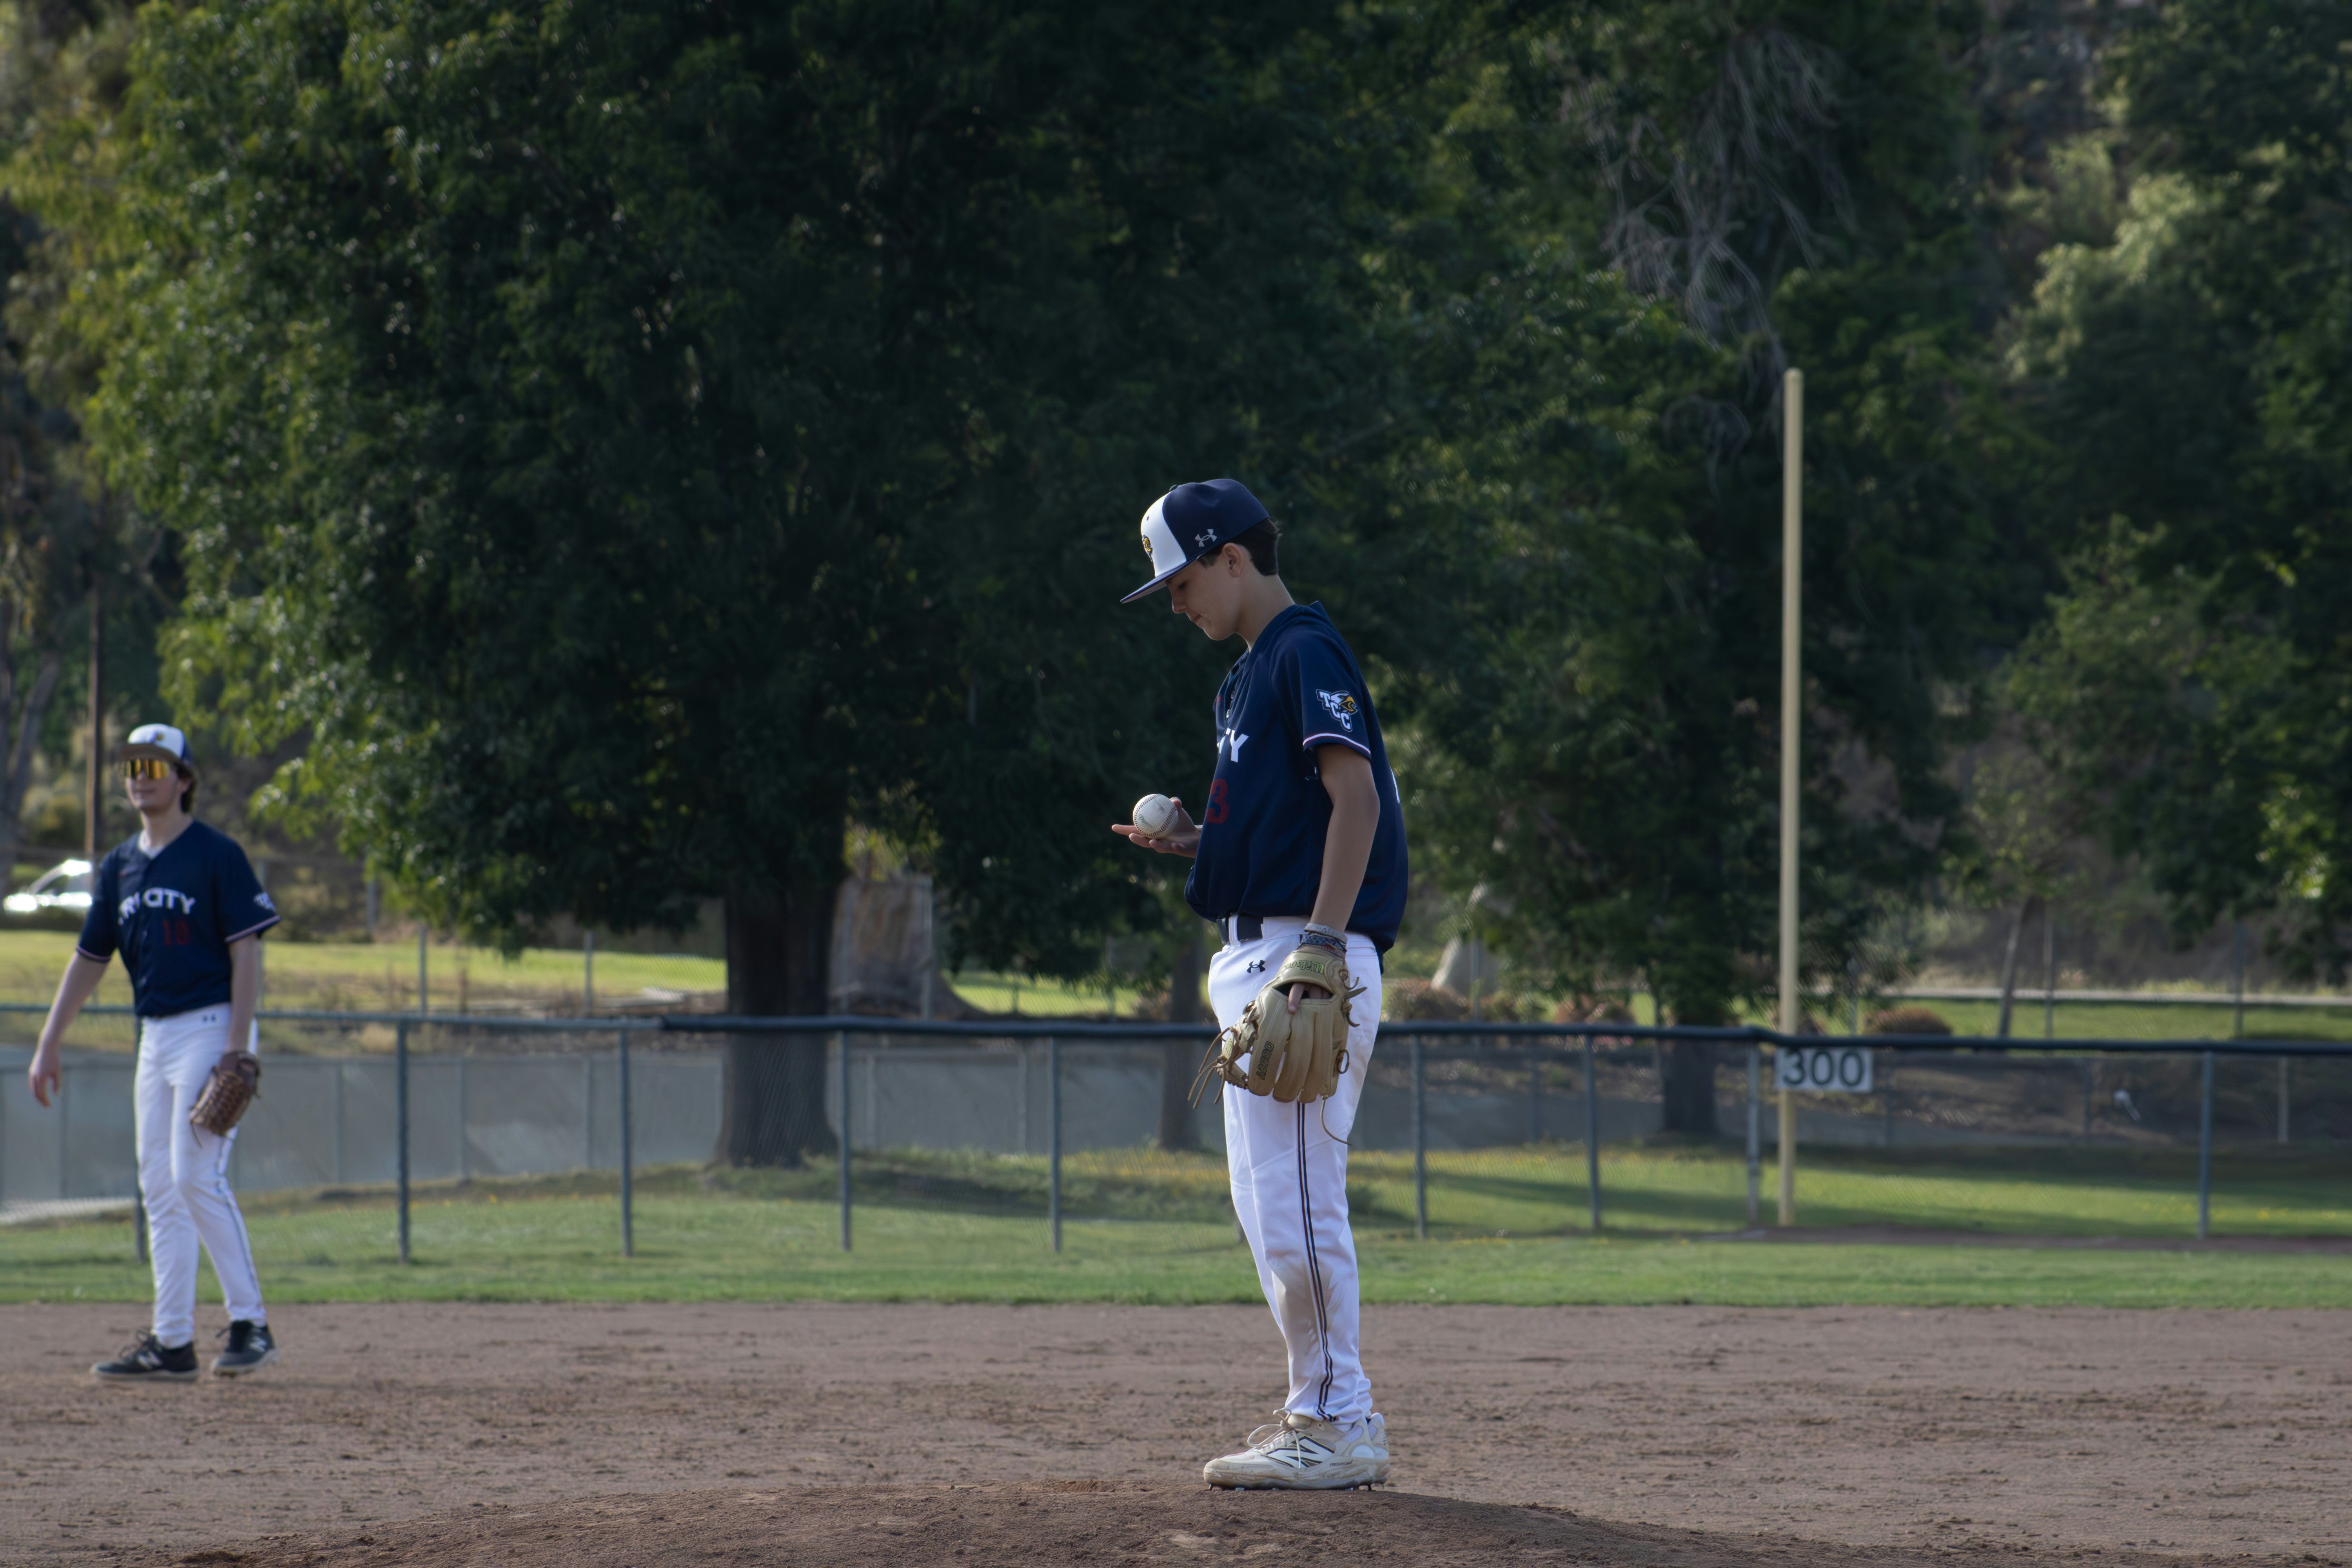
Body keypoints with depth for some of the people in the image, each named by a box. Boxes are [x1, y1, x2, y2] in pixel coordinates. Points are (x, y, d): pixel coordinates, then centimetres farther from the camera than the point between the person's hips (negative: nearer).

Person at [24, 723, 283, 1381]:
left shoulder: (217, 855, -6)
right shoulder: (119, 866, 14)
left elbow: (246, 953, -11)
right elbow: (88, 959, 18)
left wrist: (237, 1050, -19)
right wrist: (47, 1047, 13)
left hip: (213, 1026, -7)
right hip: (155, 1036, 7)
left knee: (196, 1175, -16)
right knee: (160, 1186, 5)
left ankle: (251, 1323, -10)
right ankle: (171, 1342, 6)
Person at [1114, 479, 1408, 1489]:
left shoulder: (1305, 653, -9)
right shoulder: (1254, 673, 21)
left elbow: (1356, 800, -20)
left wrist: (1320, 949, -26)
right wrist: (1195, 844, 11)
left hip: (1303, 954, -11)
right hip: (1255, 961, 11)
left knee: (1295, 1196, -12)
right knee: (1268, 1204, 12)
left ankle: (1338, 1425, -10)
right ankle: (1325, 1413, 17)